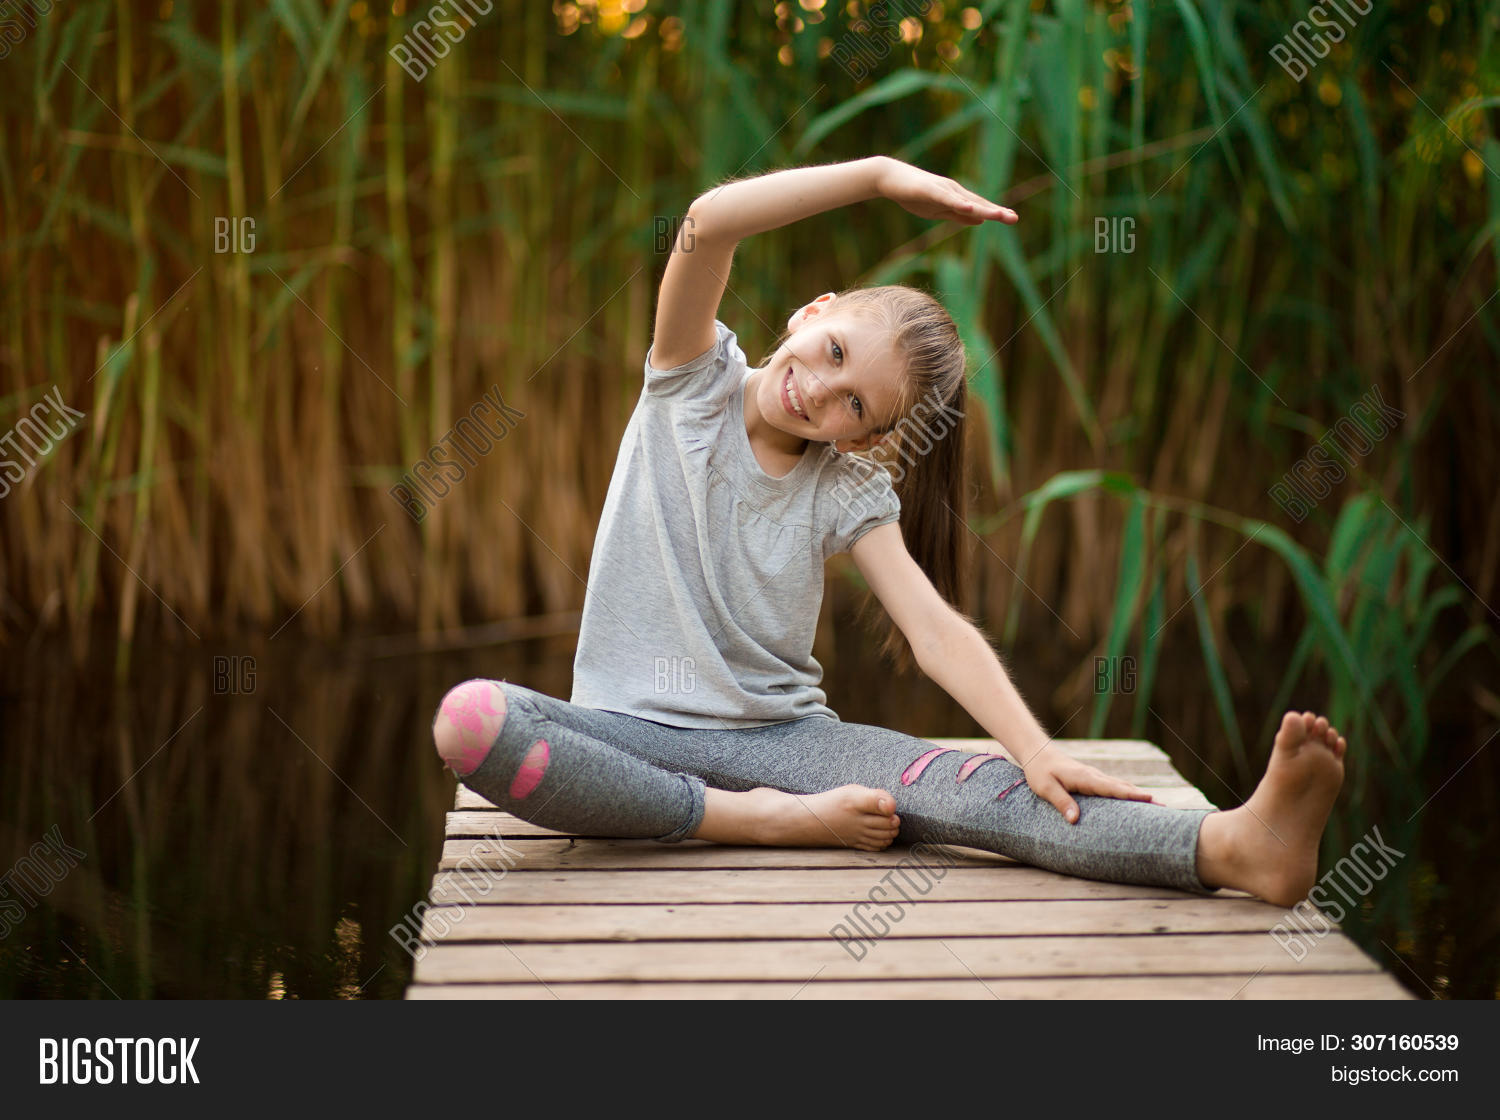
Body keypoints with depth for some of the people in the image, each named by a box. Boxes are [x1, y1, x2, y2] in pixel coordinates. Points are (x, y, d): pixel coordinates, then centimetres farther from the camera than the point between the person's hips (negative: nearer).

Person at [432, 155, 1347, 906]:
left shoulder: (848, 492, 3)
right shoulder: (696, 381, -1)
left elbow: (934, 623, -9)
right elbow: (707, 227, -20)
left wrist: (1037, 752, -24)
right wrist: (883, 178, -23)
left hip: (781, 733, 1)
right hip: (632, 731, -1)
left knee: (966, 785, -28)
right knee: (471, 718, -35)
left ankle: (1235, 846, -47)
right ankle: (764, 821, -29)